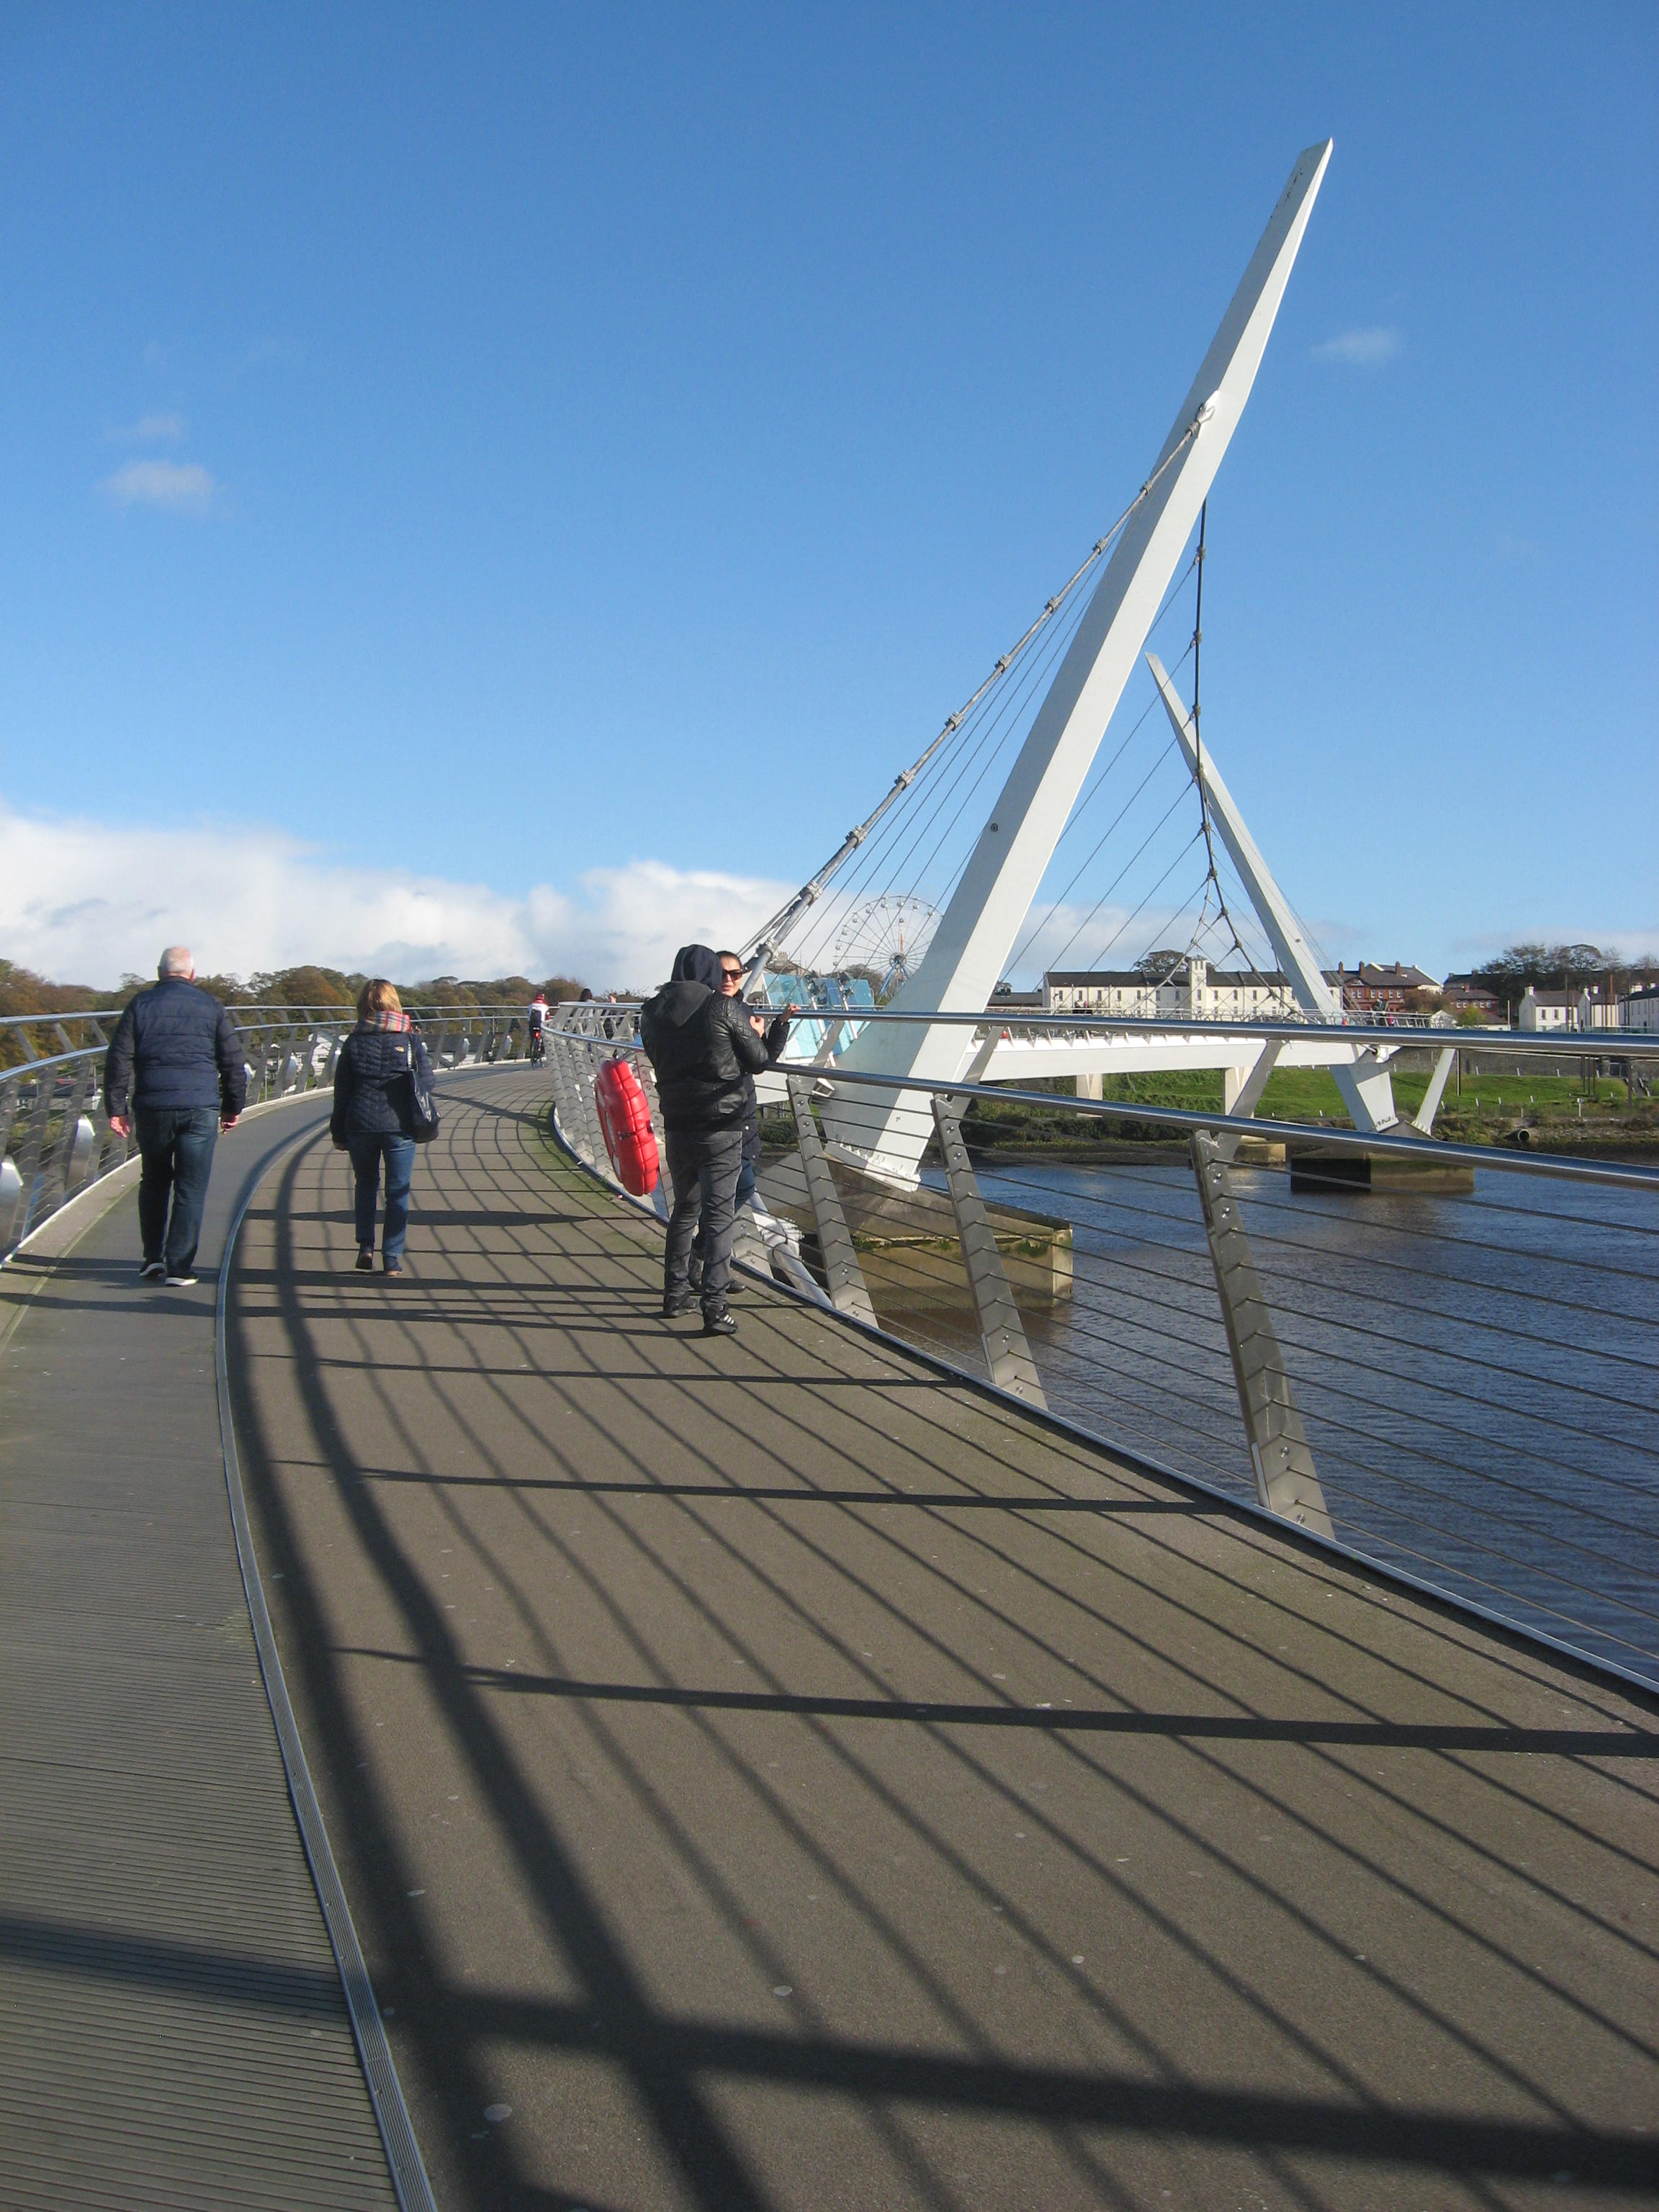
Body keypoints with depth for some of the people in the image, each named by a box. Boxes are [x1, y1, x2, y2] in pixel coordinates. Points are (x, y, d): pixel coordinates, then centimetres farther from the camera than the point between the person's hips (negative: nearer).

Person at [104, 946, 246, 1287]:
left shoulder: (140, 1005, 6)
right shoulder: (211, 1007, 6)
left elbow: (119, 1059, 0)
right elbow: (232, 1061, 6)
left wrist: (116, 1107, 2)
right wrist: (233, 1106, 15)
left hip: (152, 1108, 1)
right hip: (201, 1109, -1)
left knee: (153, 1181, 19)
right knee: (191, 1190, 1)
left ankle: (152, 1257, 18)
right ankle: (179, 1267, -3)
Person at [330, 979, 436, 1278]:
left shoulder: (354, 1041, 3)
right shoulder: (410, 1040, 0)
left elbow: (342, 1091, 4)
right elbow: (427, 1083, -1)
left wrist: (339, 1133, 10)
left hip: (360, 1125, 1)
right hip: (399, 1126, -1)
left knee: (366, 1186, 20)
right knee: (397, 1192, 7)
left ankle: (365, 1246, 8)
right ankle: (392, 1258, 5)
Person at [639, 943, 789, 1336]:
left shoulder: (652, 1013, 3)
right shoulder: (725, 1009, -10)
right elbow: (759, 1061, -2)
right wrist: (780, 1026, 15)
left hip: (676, 1124, 5)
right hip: (721, 1125, -5)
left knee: (684, 1208, 20)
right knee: (717, 1215, -2)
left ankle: (675, 1293, 25)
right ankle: (714, 1309, -6)